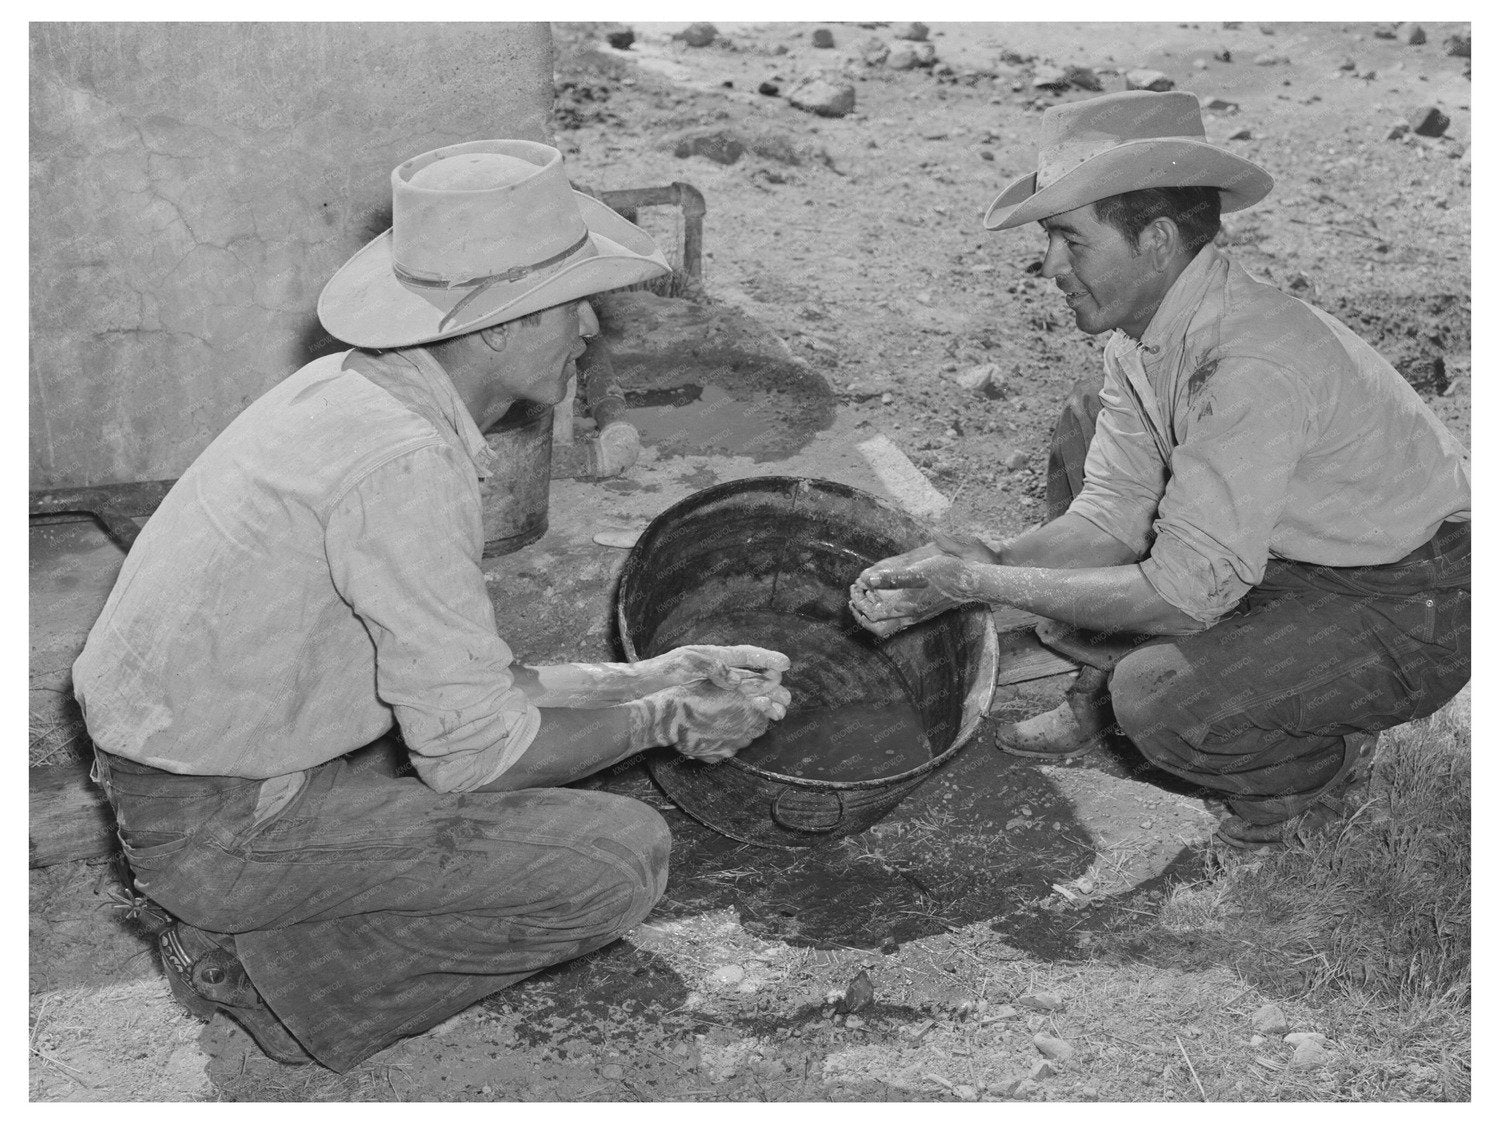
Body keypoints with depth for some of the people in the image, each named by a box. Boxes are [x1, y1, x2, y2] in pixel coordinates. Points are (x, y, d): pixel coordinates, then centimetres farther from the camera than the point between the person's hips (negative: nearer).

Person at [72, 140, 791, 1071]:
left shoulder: (356, 391, 3)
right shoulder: (404, 461, -26)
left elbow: (455, 674, 9)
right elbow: (471, 748, -21)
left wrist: (654, 678, 7)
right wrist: (659, 723, -5)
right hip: (225, 823, -9)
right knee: (622, 861, -12)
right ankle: (265, 960, -2)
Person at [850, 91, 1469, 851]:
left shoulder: (1254, 368, -34)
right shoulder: (1142, 331, -6)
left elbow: (1188, 590, -32)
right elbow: (1108, 518, -4)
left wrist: (985, 582, -27)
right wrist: (952, 574, -17)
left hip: (1410, 609, -8)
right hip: (1289, 556, 9)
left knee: (1159, 699, -29)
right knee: (1087, 424, 3)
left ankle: (1321, 767, 5)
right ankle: (1103, 689, 14)